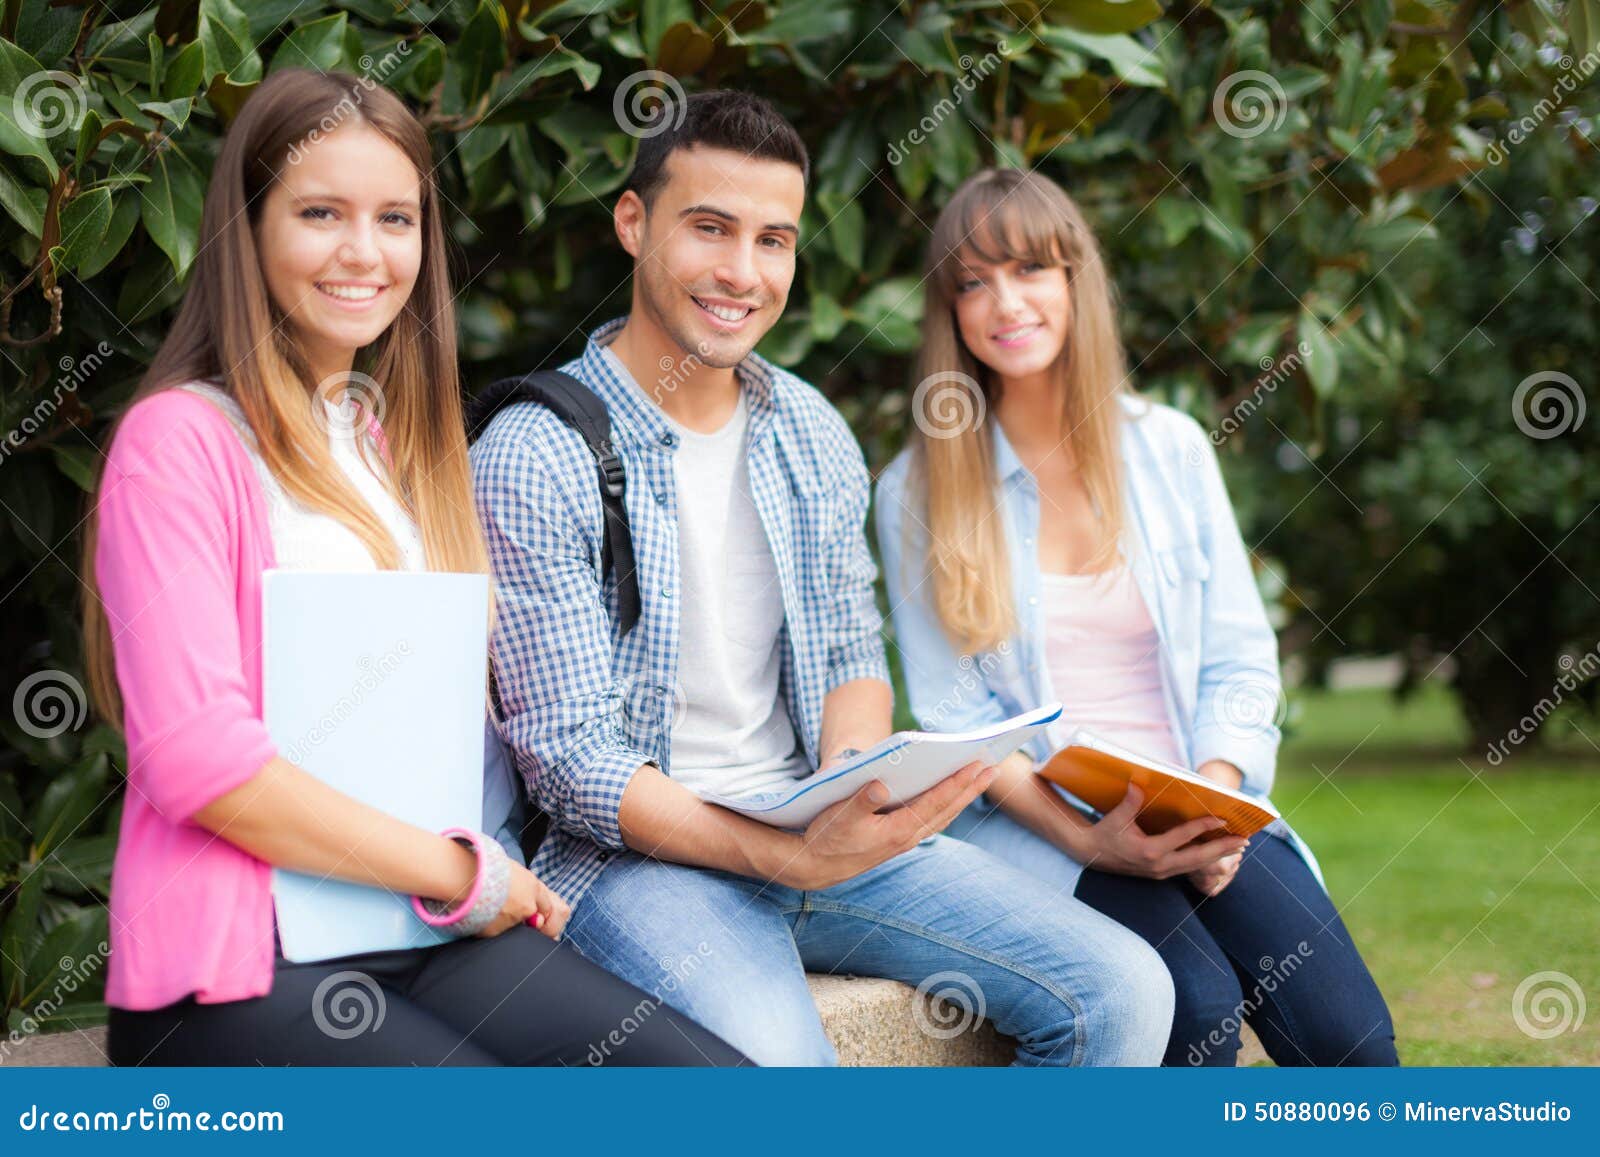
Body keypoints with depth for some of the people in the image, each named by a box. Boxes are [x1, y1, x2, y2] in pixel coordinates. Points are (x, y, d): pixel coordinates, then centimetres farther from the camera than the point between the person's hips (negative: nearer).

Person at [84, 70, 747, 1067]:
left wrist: (496, 873, 0)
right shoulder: (181, 440, -4)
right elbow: (199, 759, -13)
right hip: (241, 959, -6)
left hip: (430, 938, 7)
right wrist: (464, 874, -8)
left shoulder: (405, 443, 20)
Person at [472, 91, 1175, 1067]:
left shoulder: (813, 432, 11)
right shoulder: (533, 459, -10)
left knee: (1124, 991, -8)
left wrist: (855, 792, -8)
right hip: (640, 854, -6)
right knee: (774, 1059, -37)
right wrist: (788, 856, -26)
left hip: (824, 832, 6)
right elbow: (570, 756, -13)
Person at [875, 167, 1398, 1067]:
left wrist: (1216, 799, -10)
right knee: (1201, 1012, -29)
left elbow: (1240, 660, 9)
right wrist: (1086, 837, -16)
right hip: (1037, 825, -2)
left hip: (1204, 817, 3)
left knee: (1352, 1037, -21)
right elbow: (955, 717, -1)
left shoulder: (1171, 447, 10)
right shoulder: (919, 492, 2)